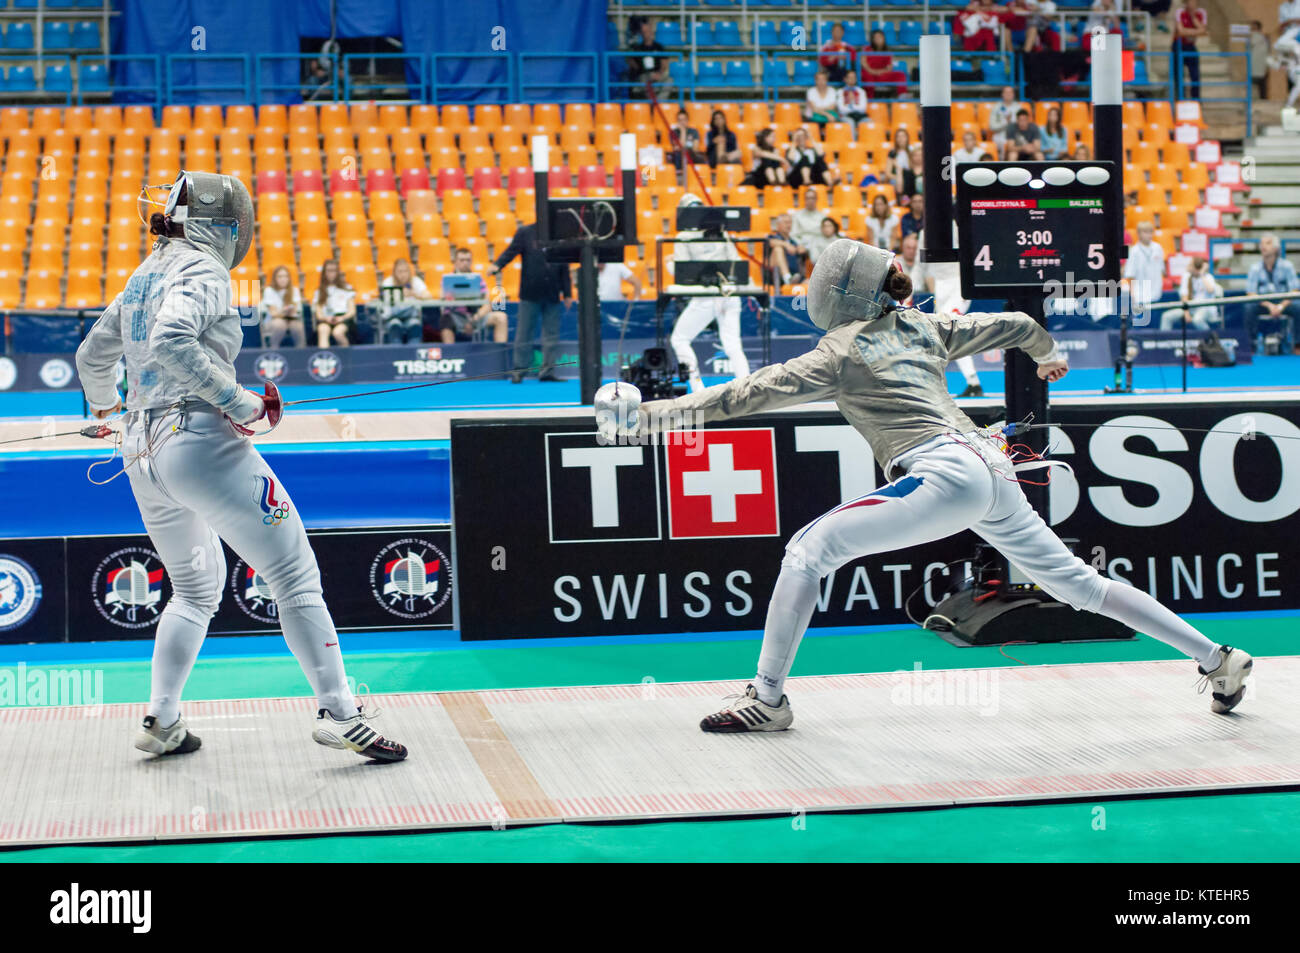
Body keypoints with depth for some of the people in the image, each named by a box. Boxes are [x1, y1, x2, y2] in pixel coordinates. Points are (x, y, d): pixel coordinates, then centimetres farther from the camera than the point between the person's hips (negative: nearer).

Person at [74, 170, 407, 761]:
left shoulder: (145, 275, 17)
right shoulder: (202, 270, -7)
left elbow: (95, 354, 27)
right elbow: (171, 343, -26)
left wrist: (102, 401, 45)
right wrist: (236, 399, -19)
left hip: (142, 452, 9)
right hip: (200, 440, -9)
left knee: (195, 591, 24)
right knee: (296, 577, -6)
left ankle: (161, 722, 17)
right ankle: (338, 714, -13)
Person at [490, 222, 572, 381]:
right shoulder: (525, 233, 3)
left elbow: (564, 269, 13)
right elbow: (511, 251, -6)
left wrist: (567, 293, 11)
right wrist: (497, 265, -26)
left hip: (552, 296, 3)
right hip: (530, 294, -3)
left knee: (551, 334, 3)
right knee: (524, 333, -1)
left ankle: (547, 370, 7)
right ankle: (519, 370, 4)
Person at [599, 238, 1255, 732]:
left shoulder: (842, 350, 3)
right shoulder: (924, 329, 21)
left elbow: (755, 393, -5)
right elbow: (1017, 326, 28)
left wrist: (654, 416, -6)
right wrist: (1049, 357, 51)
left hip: (946, 475, -8)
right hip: (991, 467, 8)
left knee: (808, 550, -6)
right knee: (1080, 586, 19)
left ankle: (767, 698, -10)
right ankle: (1217, 660, 23)